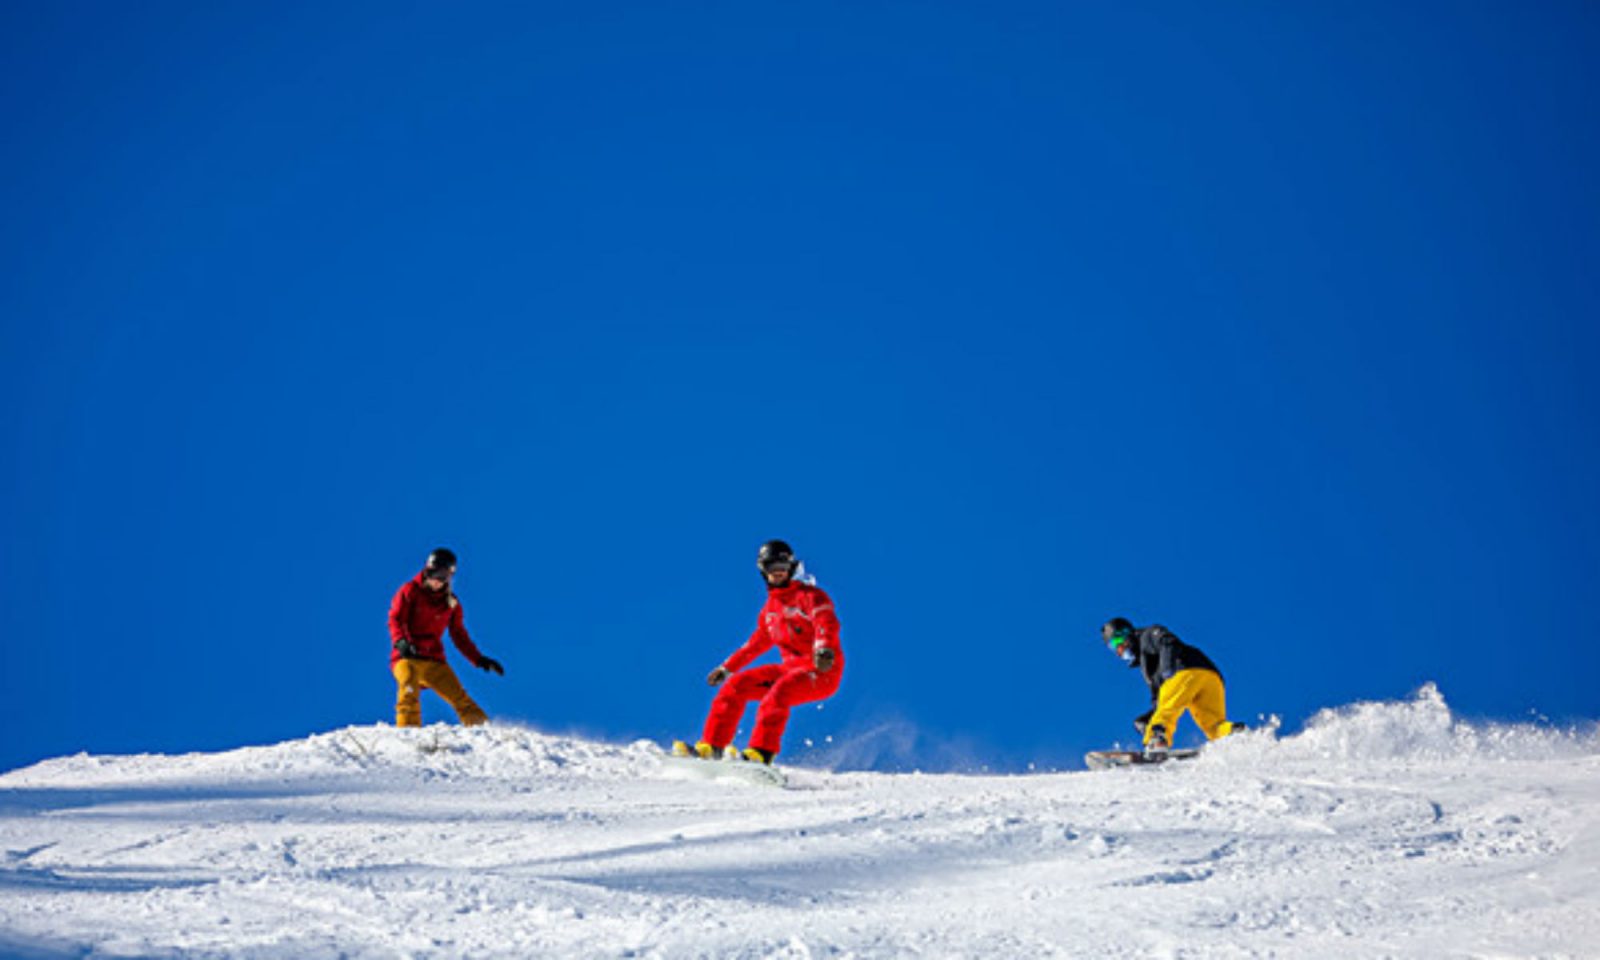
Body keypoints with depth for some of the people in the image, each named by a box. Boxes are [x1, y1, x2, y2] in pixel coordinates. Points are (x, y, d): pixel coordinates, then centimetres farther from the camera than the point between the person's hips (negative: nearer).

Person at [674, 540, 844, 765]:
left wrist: (824, 650, -45)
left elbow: (827, 623, -24)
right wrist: (727, 667, 33)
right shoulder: (771, 608, 18)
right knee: (737, 685, -5)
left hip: (822, 671, -7)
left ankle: (760, 755, -40)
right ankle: (711, 747, -4)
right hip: (791, 668, 7)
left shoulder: (810, 595, -6)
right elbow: (758, 642, 31)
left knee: (776, 696, -33)